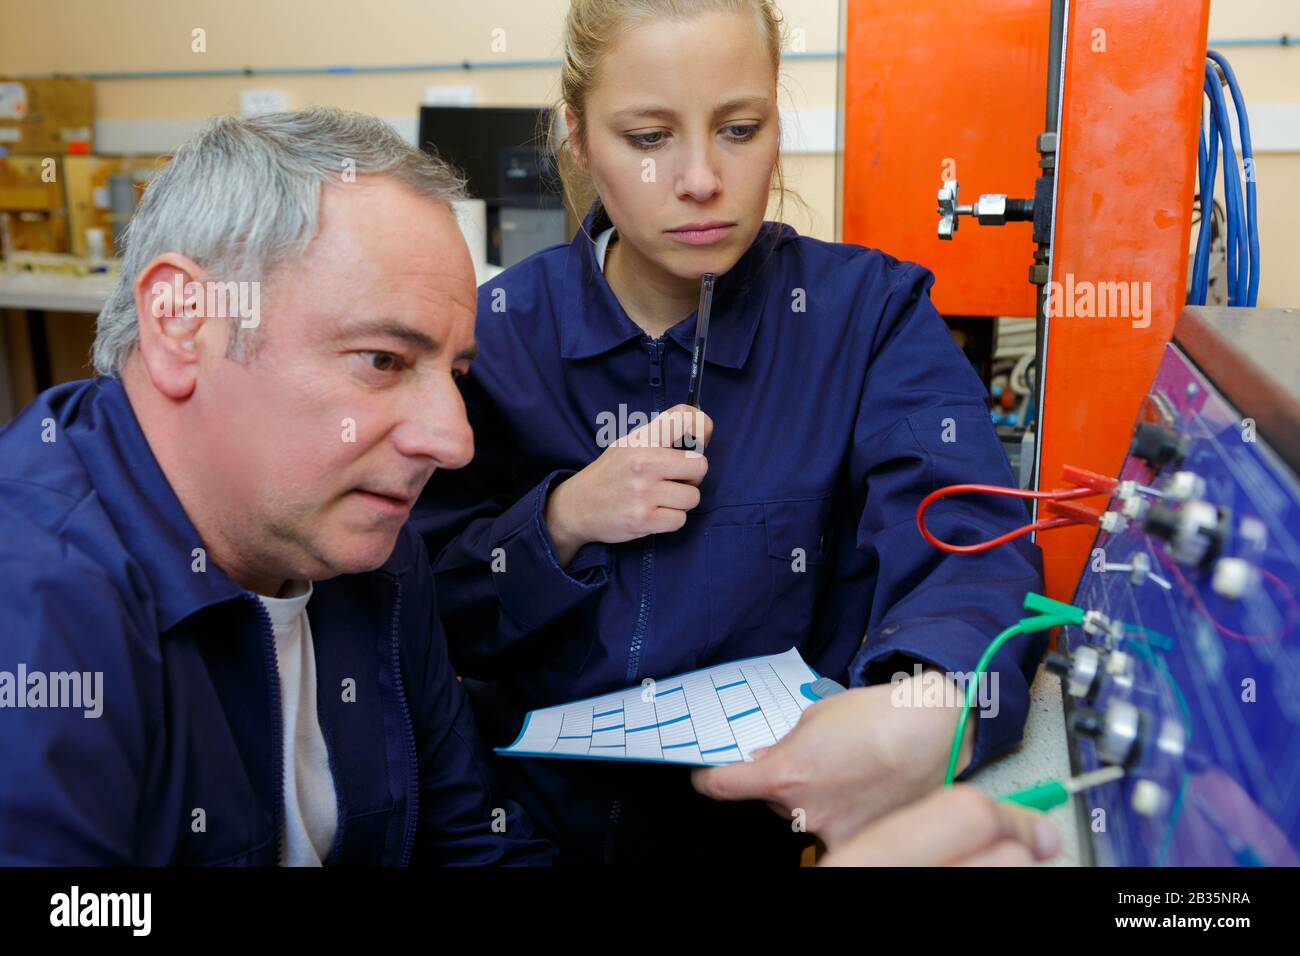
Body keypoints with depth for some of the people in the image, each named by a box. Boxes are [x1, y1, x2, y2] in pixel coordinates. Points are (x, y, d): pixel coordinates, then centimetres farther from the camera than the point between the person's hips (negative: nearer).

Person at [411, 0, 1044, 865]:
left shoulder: (870, 313, -7)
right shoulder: (501, 330, -2)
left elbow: (971, 541, -20)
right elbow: (420, 606, 1)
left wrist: (934, 707, -41)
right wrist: (561, 521, -17)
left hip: (778, 823, -1)